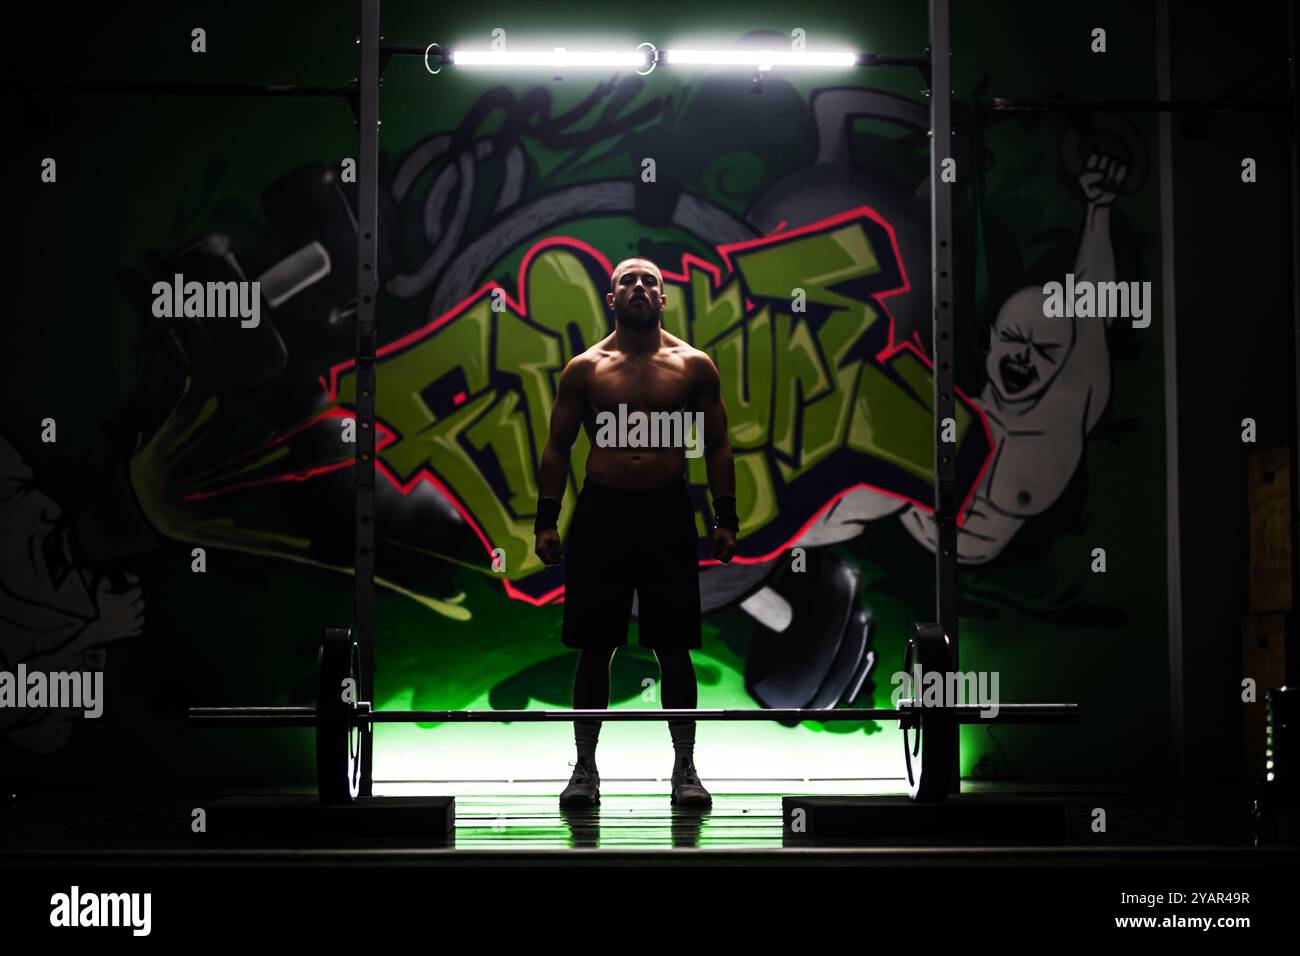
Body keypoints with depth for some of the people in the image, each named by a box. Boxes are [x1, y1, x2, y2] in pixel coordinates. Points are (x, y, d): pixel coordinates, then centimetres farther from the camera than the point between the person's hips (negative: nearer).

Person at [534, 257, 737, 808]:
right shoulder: (584, 369, 5)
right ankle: (585, 768, 17)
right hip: (600, 513, 0)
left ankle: (685, 769, 16)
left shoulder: (694, 365, 5)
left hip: (668, 514, 0)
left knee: (674, 650, 4)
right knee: (593, 648, 5)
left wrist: (726, 518, -1)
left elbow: (717, 445, 7)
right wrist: (546, 520, -1)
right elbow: (557, 448, 7)